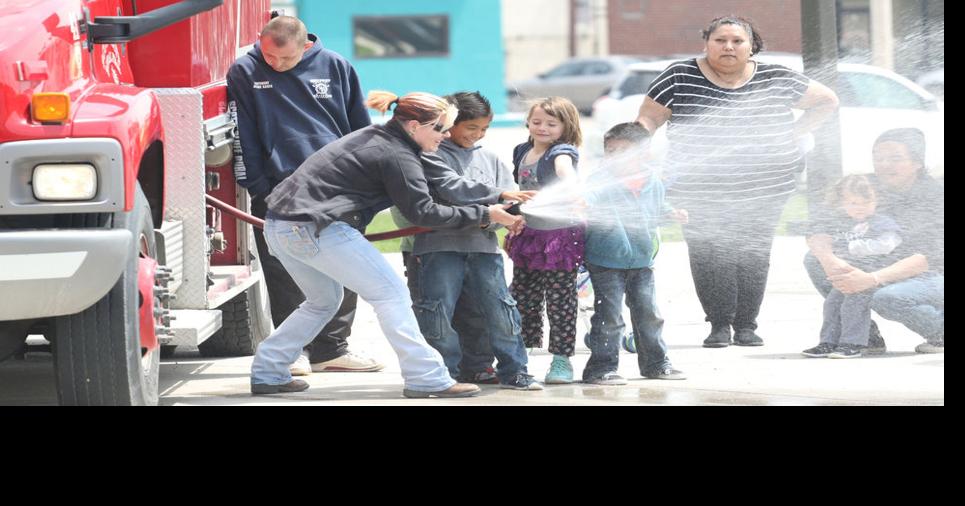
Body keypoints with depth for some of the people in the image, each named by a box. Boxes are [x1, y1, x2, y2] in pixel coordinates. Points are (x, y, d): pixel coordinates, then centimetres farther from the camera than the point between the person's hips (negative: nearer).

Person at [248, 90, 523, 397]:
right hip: (317, 230, -10)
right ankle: (426, 379, -7)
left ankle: (267, 373, 23)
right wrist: (484, 215, -7)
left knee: (324, 302, 26)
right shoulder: (397, 156, -10)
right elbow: (422, 212, -12)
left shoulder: (372, 137, 19)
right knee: (390, 293, -4)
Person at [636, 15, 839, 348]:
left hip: (762, 190, 1)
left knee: (753, 254, -5)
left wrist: (792, 136, 6)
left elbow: (827, 101, 15)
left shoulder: (777, 80, 5)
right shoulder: (680, 79, 1)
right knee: (708, 255, -11)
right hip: (699, 190, -1)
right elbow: (647, 119, 4)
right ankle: (719, 324, -1)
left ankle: (746, 324, 5)